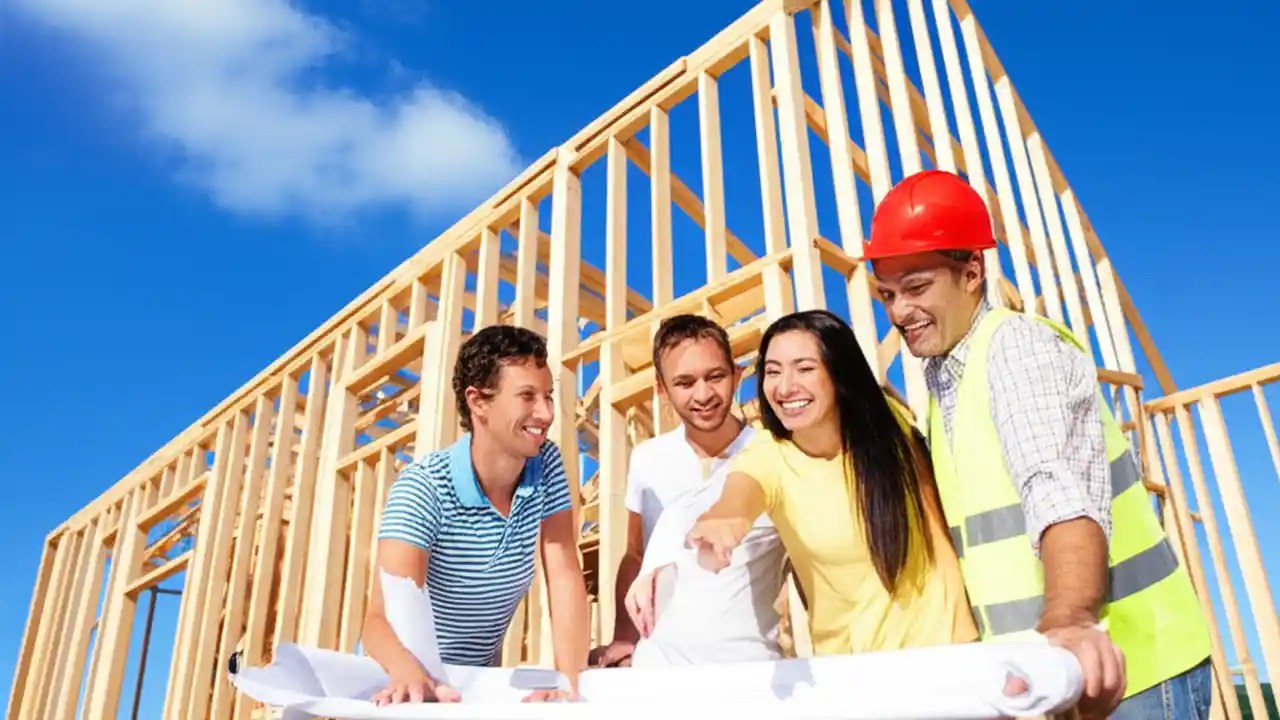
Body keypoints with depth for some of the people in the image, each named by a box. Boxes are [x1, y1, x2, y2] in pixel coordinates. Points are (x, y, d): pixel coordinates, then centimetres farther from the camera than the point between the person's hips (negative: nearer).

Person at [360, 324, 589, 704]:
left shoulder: (546, 464, -5)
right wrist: (412, 678, -46)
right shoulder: (423, 487, -18)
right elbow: (383, 618, -26)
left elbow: (565, 576, -11)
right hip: (399, 686, -2)